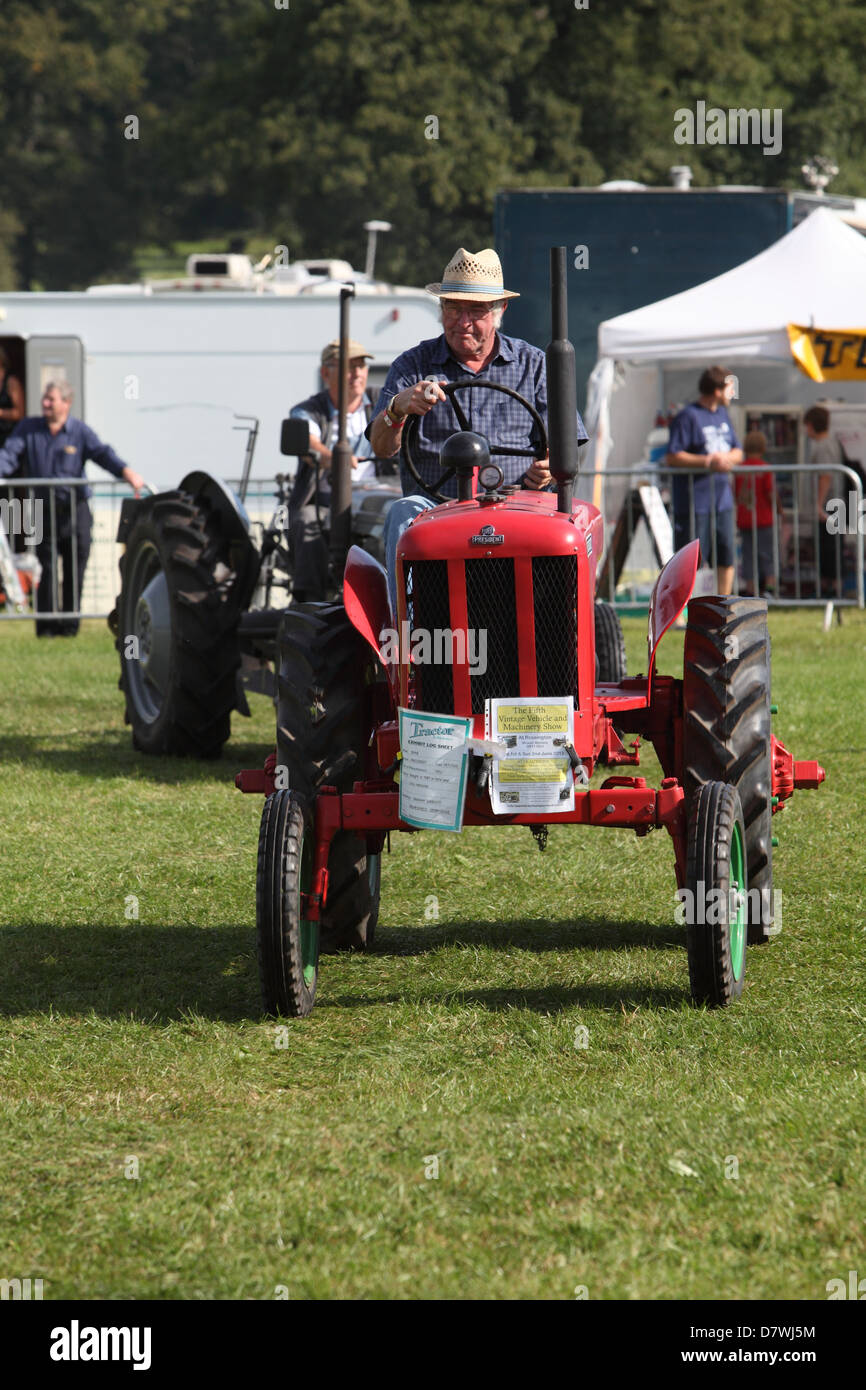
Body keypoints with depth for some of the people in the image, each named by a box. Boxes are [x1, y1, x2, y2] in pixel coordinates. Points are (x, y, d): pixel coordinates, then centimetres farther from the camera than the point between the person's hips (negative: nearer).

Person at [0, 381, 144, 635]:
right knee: (48, 570, -5)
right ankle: (46, 625, 0)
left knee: (75, 571, 2)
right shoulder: (28, 429, 6)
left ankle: (69, 624, 12)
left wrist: (125, 471, -29)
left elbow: (102, 453, -11)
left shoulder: (80, 431, 2)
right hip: (43, 511, 0)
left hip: (75, 511, 0)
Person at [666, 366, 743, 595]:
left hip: (722, 498, 8)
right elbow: (673, 457, -15)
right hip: (694, 503, -8)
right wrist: (708, 461, -20)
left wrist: (727, 458, -5)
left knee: (726, 559, 9)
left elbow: (738, 452, 18)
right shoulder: (688, 417, -10)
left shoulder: (722, 415, 15)